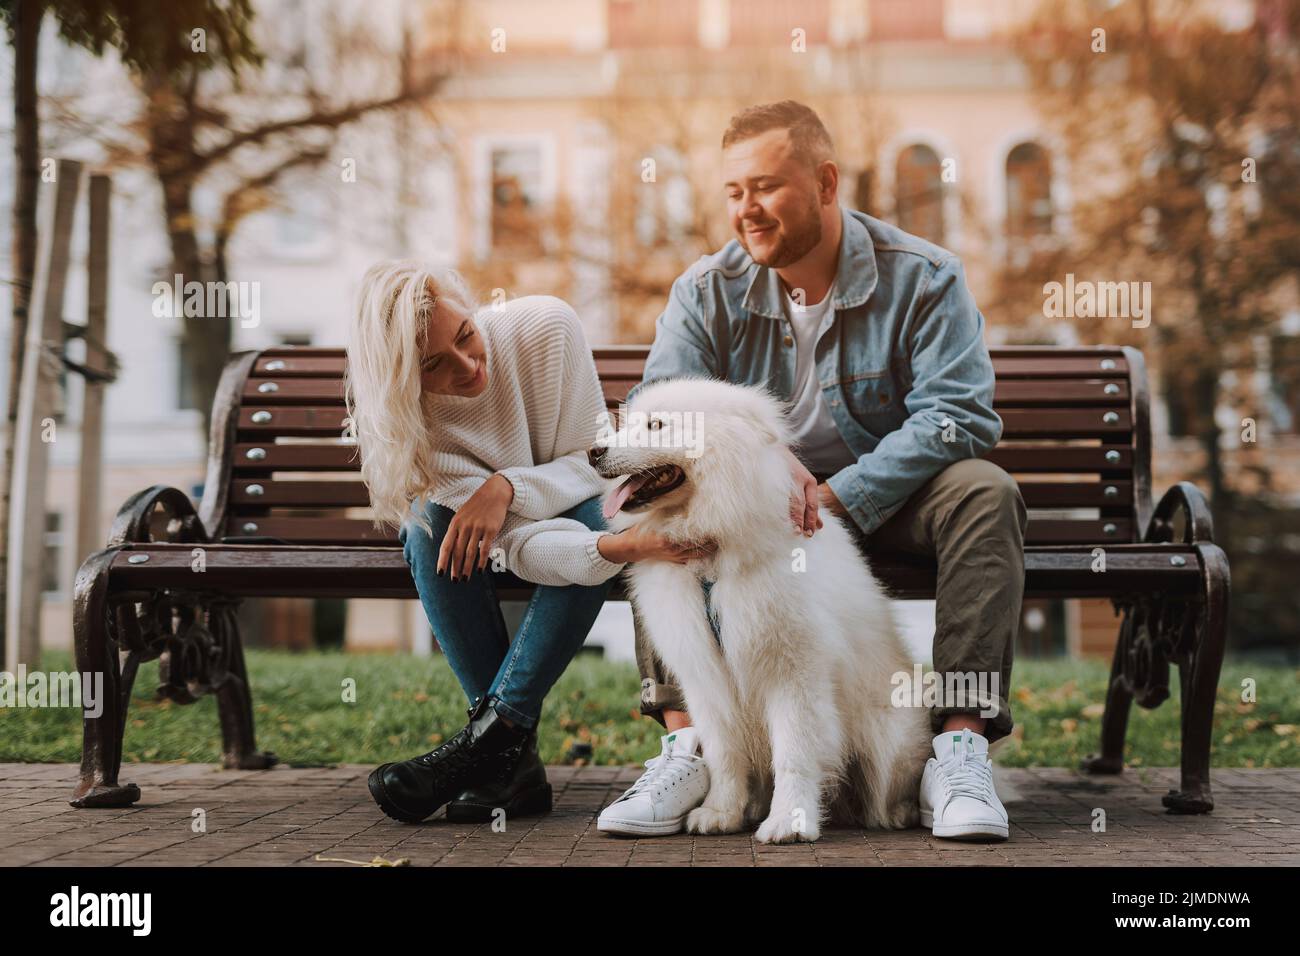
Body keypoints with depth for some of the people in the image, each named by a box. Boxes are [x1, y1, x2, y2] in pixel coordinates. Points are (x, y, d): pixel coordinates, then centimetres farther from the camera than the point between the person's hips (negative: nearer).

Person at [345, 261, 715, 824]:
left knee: (590, 516, -34)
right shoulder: (410, 420, -29)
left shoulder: (547, 328, -28)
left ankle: (492, 733, -36)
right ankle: (513, 759, -33)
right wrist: (616, 548, -57)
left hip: (566, 503, 1)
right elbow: (520, 546, -37)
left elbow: (590, 462, -19)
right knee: (433, 528, -34)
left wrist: (507, 487, -38)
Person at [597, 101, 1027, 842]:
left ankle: (962, 749, -34)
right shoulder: (708, 292, -3)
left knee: (983, 492, -30)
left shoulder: (923, 278, -9)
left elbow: (957, 415, -19)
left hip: (885, 502, -1)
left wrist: (837, 496, -29)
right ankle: (688, 744, -32)